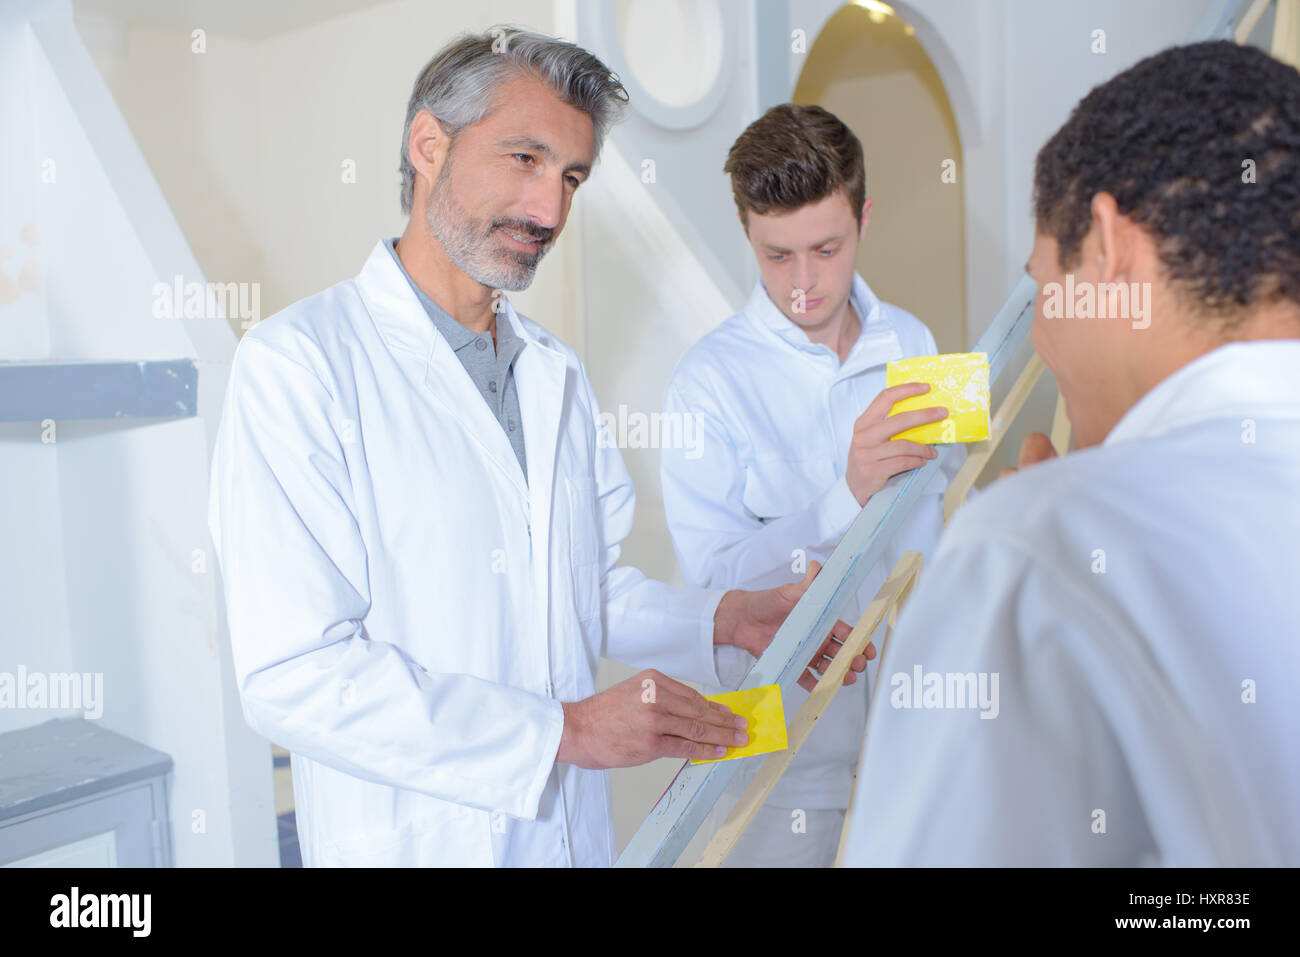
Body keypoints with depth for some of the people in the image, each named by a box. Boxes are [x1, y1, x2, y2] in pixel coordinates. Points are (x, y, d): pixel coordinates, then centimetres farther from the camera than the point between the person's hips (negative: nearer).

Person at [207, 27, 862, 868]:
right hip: (410, 839, -6)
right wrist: (562, 730, -22)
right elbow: (293, 674, -21)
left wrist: (722, 619, -4)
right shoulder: (297, 364, -15)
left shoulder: (560, 375, 8)